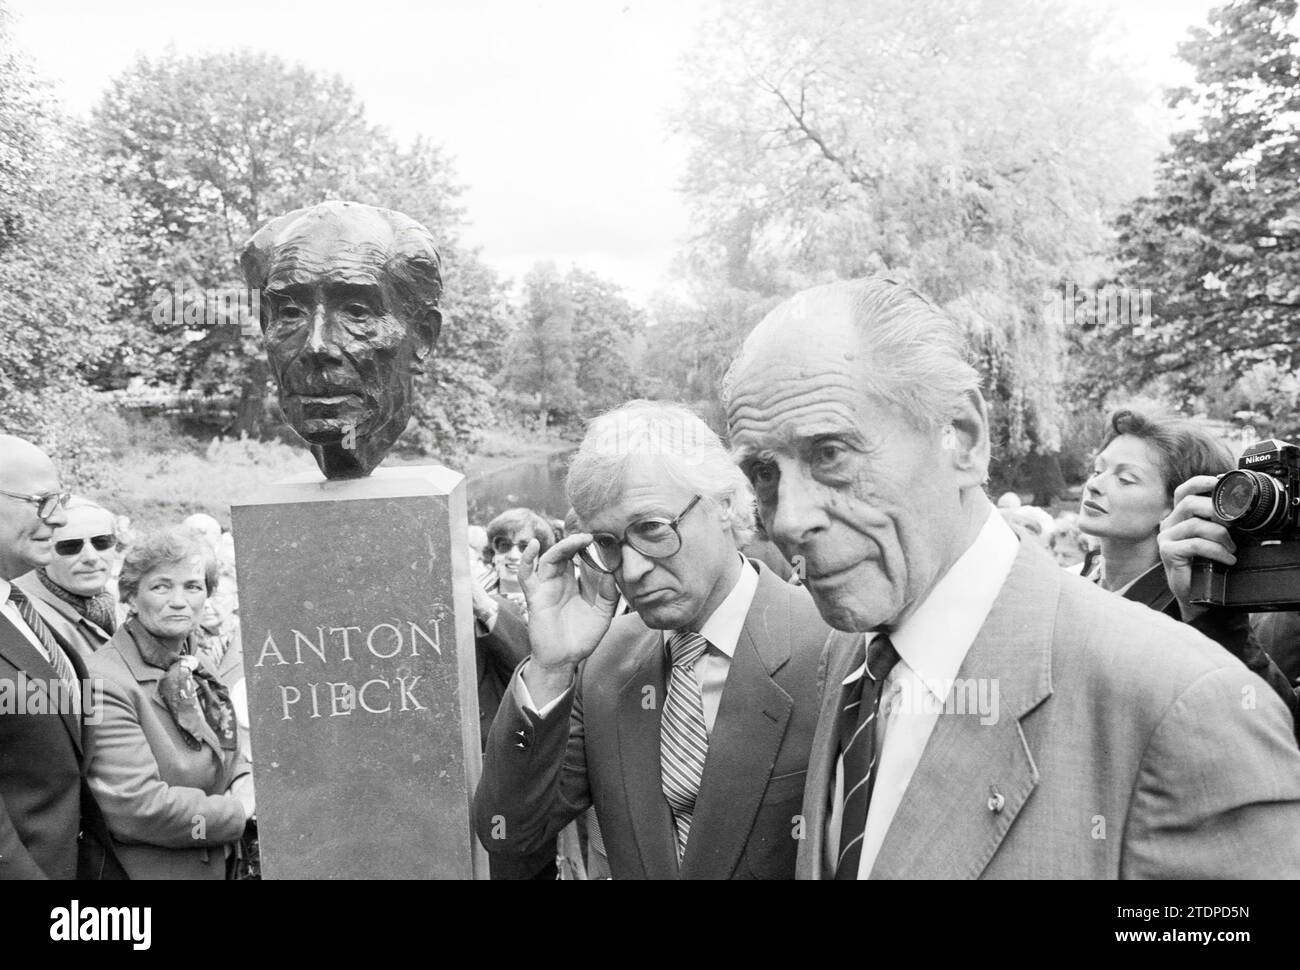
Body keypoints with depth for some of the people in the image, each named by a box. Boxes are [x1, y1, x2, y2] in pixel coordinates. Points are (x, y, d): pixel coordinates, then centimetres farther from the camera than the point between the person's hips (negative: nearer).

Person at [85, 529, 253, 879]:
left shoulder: (196, 666, 4)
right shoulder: (105, 683, -21)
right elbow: (135, 808, -27)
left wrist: (246, 788, -10)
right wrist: (240, 812, -18)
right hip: (147, 868, -7)